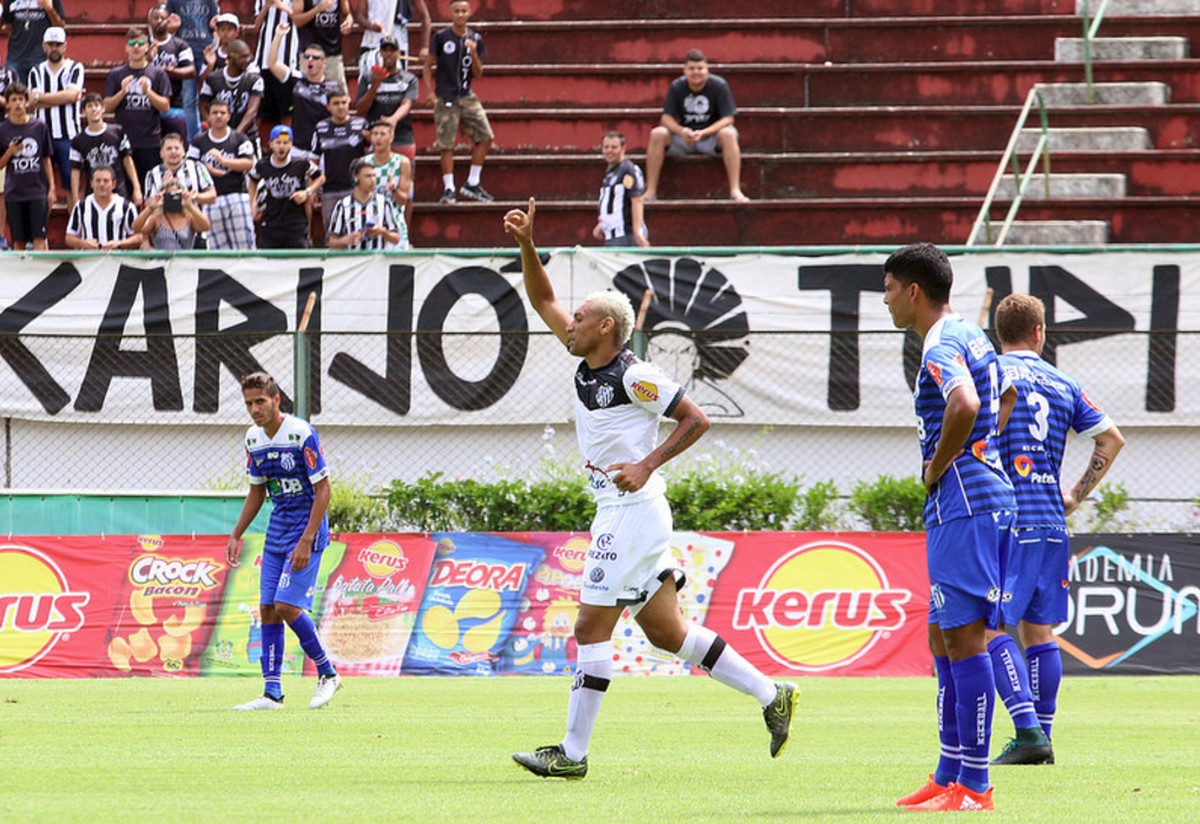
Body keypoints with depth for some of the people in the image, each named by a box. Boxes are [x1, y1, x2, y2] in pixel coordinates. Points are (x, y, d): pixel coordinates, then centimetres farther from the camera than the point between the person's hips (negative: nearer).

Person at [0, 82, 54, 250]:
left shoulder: (39, 127, 3)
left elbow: (47, 160, 9)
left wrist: (51, 188, 5)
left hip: (38, 192, -1)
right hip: (14, 192, 1)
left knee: (39, 238, -8)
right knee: (18, 241, 4)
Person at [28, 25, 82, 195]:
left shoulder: (75, 68, 2)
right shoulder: (36, 72, 10)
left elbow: (71, 95, -13)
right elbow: (33, 102, -4)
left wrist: (41, 97, -8)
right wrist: (63, 98, -10)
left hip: (69, 135, -2)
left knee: (72, 182, -4)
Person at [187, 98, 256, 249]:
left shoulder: (240, 139, 6)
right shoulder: (199, 141, 11)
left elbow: (248, 163, -6)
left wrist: (224, 161, -17)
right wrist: (206, 169, -13)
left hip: (236, 197, -1)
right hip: (211, 200, 1)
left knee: (244, 242, -6)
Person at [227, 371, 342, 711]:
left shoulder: (302, 434, -17)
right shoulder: (254, 439, 6)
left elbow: (322, 490, -15)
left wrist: (306, 541, -20)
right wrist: (236, 536, 13)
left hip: (306, 529, -7)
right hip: (277, 530, 7)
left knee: (286, 606, -15)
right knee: (268, 610, 1)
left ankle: (327, 673, 3)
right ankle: (272, 693, 3)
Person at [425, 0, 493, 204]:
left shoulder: (475, 39, 6)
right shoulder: (441, 37, -2)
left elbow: (478, 74, 7)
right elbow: (428, 65, 1)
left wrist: (474, 54, -10)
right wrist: (430, 92, -7)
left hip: (467, 97, 4)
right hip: (446, 99, -4)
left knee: (485, 137, -3)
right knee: (446, 145, -5)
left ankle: (472, 183, 6)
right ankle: (448, 189, 2)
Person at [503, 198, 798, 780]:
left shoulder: (634, 377, -14)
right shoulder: (587, 365, 10)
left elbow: (695, 419, -11)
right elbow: (542, 301, 18)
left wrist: (647, 465, -19)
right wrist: (525, 245, 7)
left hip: (634, 510, -9)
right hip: (617, 513, 9)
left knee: (592, 629, -7)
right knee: (666, 633, 10)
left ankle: (572, 753, -4)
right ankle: (771, 695, 15)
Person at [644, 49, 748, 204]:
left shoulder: (719, 85, -10)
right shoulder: (677, 87, -4)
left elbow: (727, 119, -13)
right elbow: (666, 118, -5)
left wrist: (703, 133, -28)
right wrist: (681, 131, -28)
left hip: (712, 136, -2)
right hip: (683, 138, 2)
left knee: (728, 134, -34)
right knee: (657, 134, -25)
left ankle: (735, 190, -35)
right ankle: (650, 192, -22)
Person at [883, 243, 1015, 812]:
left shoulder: (941, 347, -14)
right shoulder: (971, 336, 17)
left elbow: (964, 405, -33)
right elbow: (1006, 395, 35)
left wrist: (939, 467, -18)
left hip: (962, 505, -11)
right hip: (989, 496, 11)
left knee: (964, 639, -9)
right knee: (942, 638, 15)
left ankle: (973, 787, -10)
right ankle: (948, 776, 18)